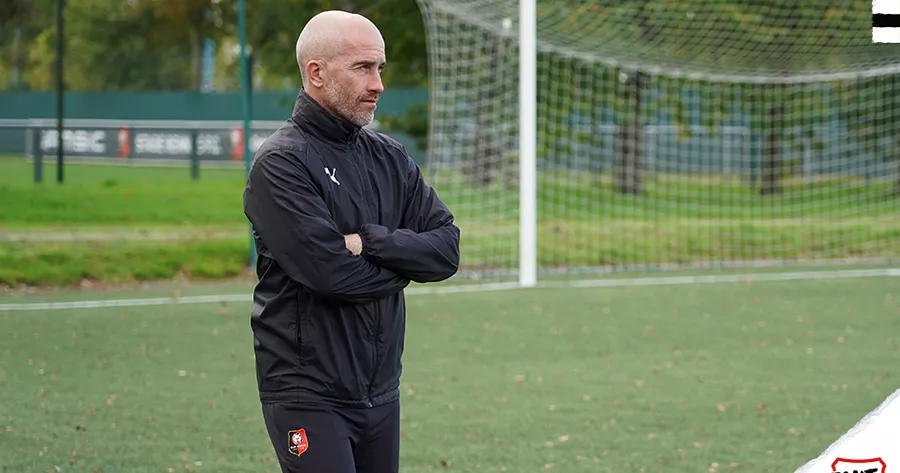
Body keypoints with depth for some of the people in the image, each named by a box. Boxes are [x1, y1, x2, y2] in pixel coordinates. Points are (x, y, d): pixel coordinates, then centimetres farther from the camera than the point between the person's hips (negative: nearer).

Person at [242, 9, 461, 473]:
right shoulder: (280, 164, -11)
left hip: (381, 392, 7)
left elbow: (447, 249, 2)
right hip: (308, 395, -7)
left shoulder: (389, 156, 12)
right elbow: (331, 272, -20)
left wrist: (371, 242, -14)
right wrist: (402, 264, -3)